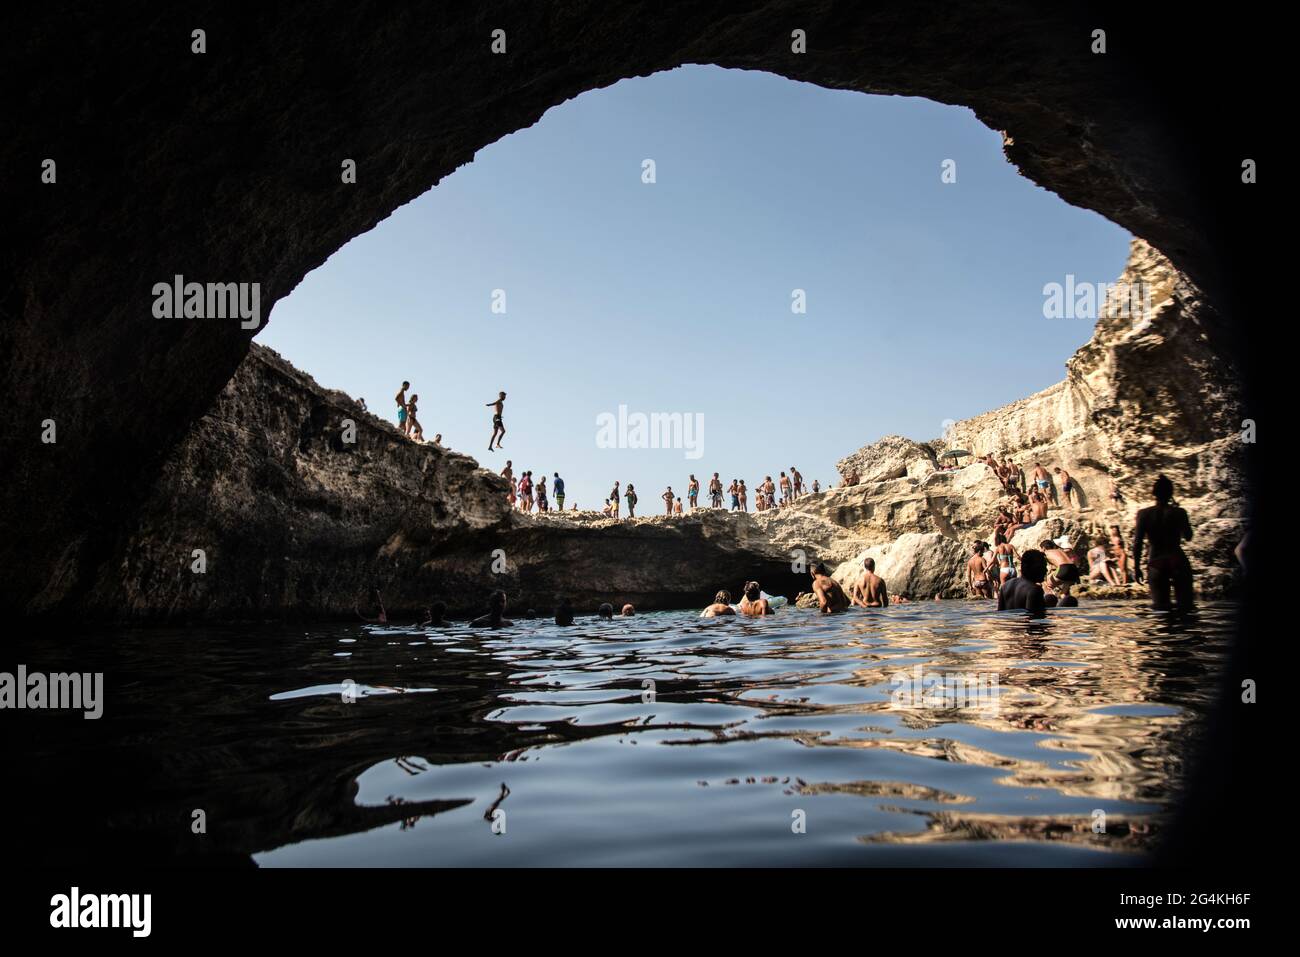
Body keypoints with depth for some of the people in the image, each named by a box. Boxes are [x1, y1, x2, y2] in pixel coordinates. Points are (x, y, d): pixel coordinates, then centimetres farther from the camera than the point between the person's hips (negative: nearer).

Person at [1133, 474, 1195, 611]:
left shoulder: (1144, 514, -3)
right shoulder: (1179, 512, -3)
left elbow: (1138, 543, -5)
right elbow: (1188, 537, 11)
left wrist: (1136, 567, 2)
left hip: (1156, 564, 0)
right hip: (1178, 561, 0)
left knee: (1161, 607, 3)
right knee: (1184, 605, 7)